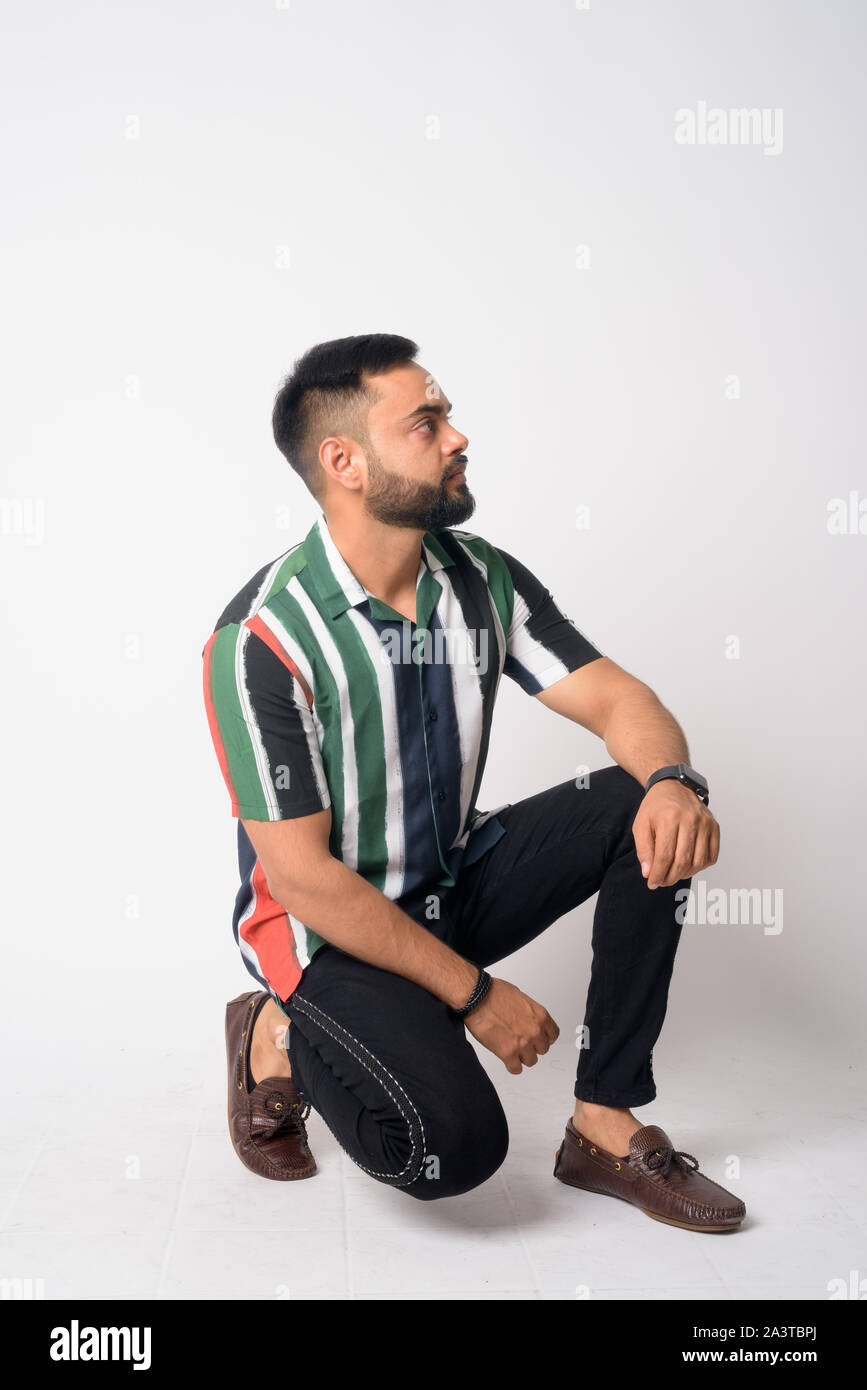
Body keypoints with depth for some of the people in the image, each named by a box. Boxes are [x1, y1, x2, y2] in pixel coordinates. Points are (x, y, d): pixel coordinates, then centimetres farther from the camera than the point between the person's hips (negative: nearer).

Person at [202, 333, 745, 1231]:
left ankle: (606, 1125, -7)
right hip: (326, 924, -6)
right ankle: (282, 1038, 5)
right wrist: (474, 993, -20)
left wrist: (676, 780, -30)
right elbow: (302, 874, -23)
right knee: (454, 1145, -28)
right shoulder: (261, 638, -24)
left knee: (655, 813, -13)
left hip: (458, 881, 7)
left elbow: (614, 698, -5)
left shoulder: (485, 579, -4)